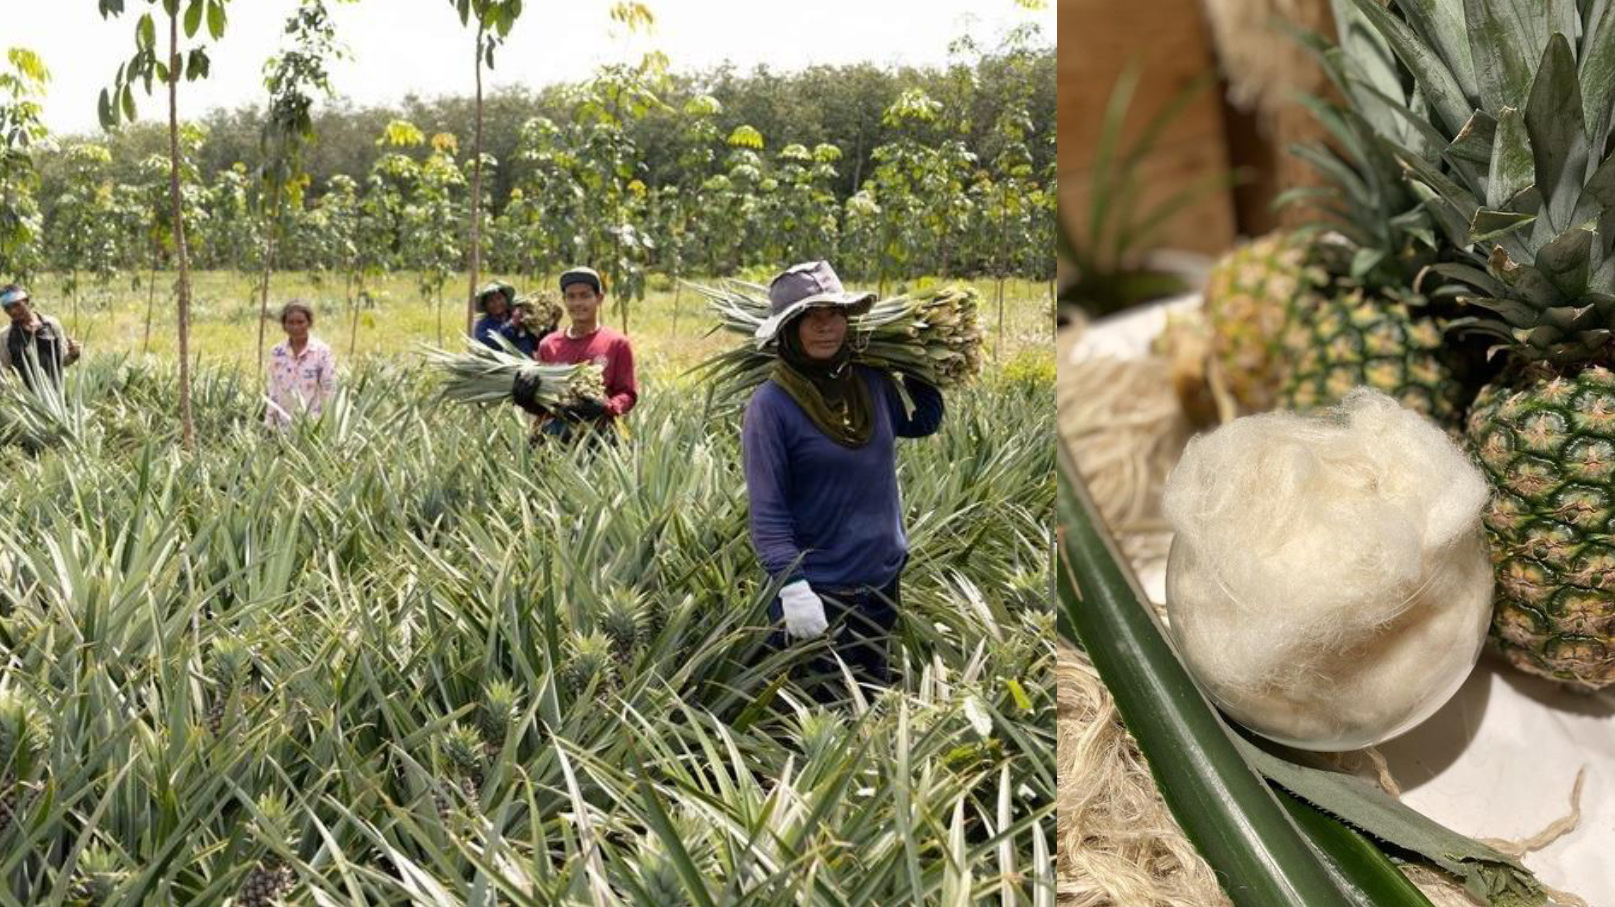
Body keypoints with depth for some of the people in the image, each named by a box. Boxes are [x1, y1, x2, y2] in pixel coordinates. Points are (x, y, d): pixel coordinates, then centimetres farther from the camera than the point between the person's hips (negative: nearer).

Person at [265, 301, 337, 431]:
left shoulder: (322, 352, -6)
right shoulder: (276, 353, 5)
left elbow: (330, 392, -5)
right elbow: (273, 392, 11)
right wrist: (269, 425, 8)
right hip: (284, 427, 3)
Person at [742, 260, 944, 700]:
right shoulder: (771, 404, -14)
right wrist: (792, 586, -26)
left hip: (883, 579, 6)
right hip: (818, 589, -6)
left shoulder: (872, 383, 2)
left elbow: (924, 422, 22)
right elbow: (767, 510, -17)